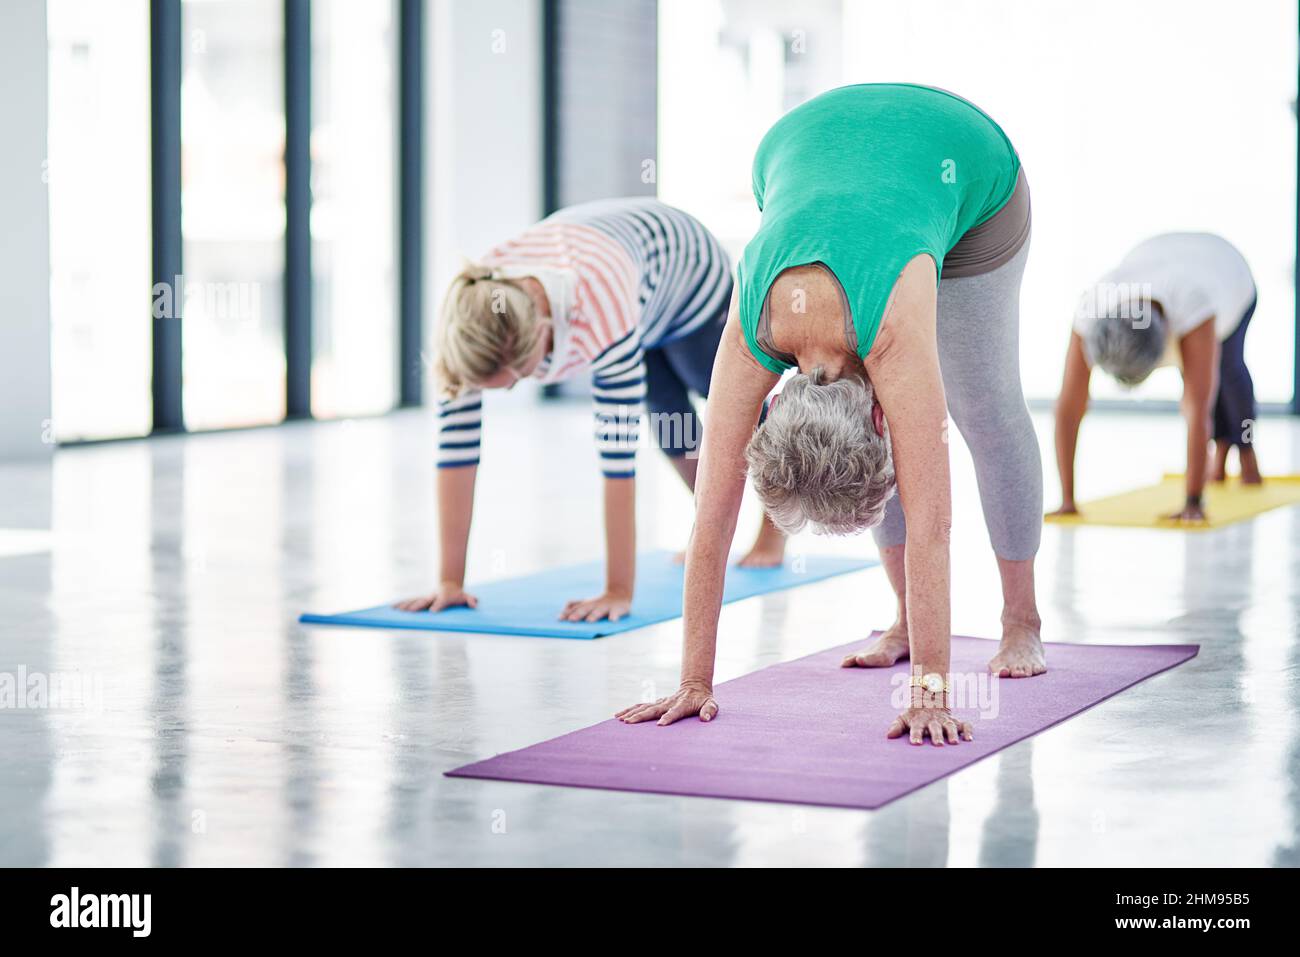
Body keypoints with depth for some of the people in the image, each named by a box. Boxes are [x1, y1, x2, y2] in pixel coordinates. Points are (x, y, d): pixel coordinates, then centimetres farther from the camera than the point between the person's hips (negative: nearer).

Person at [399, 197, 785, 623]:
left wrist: (619, 591, -48)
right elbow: (455, 445, -34)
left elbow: (619, 453, -50)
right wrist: (449, 581, -34)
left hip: (683, 264, -3)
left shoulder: (601, 311, -52)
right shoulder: (468, 319, -37)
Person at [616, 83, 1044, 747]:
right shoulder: (750, 336, -35)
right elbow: (713, 514, -30)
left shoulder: (894, 325, -43)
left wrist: (931, 688, -45)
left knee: (987, 409, 1)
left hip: (959, 161, -2)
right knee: (909, 416, -2)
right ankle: (908, 619, 14)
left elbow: (929, 517, -43)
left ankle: (1021, 623, 17)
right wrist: (695, 682, -30)